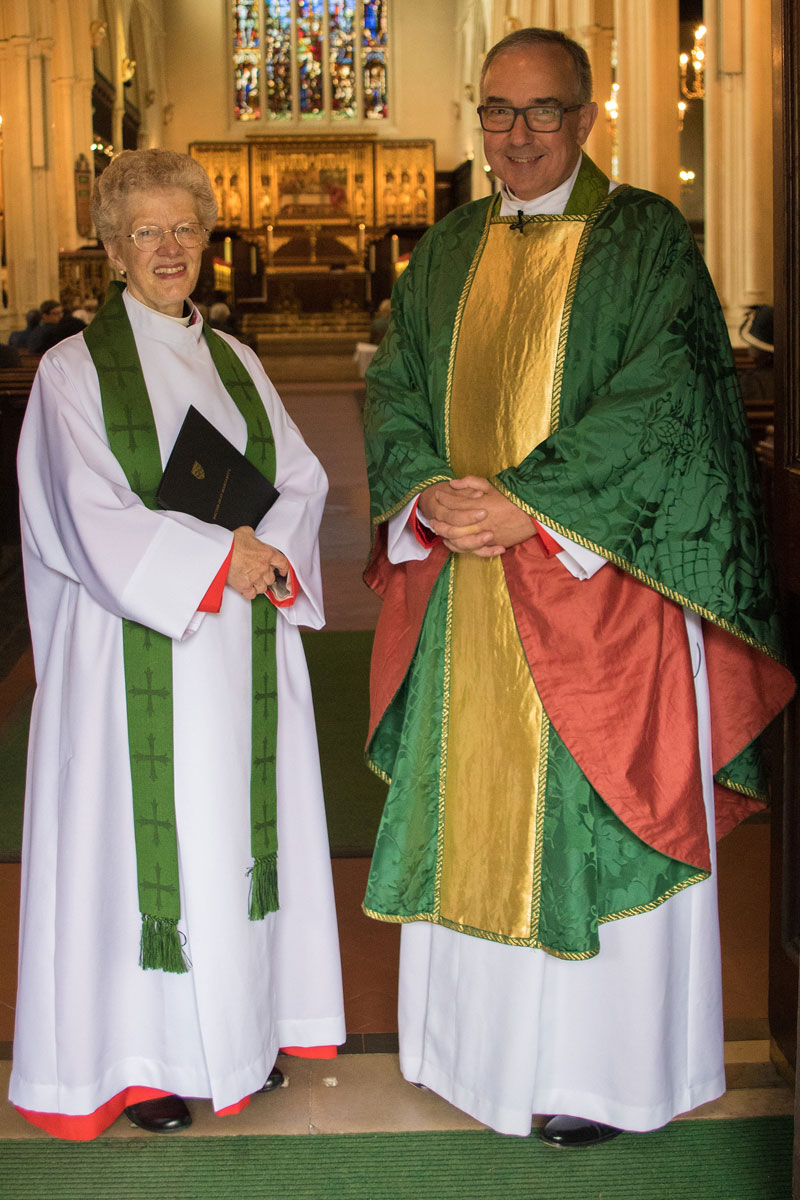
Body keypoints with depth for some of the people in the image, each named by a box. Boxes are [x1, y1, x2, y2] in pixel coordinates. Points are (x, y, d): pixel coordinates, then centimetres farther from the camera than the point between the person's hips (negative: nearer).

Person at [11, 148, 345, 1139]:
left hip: (245, 642, 5)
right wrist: (221, 555, -16)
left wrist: (269, 551, -12)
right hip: (138, 644, -5)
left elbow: (302, 478, 7)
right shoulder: (75, 368, -3)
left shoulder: (235, 362, 13)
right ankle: (139, 1055, 10)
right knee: (146, 830, -1)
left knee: (239, 825, 8)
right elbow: (99, 520, -13)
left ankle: (241, 1023, 21)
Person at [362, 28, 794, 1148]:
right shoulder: (446, 253, 14)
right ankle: (485, 1035, 26)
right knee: (475, 815, 11)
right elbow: (393, 386, 11)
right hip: (462, 593, 5)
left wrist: (529, 503, -19)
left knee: (591, 823, 0)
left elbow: (658, 397, -13)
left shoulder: (646, 239, -3)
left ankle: (602, 1068, 14)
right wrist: (425, 490, -9)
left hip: (594, 584, -5)